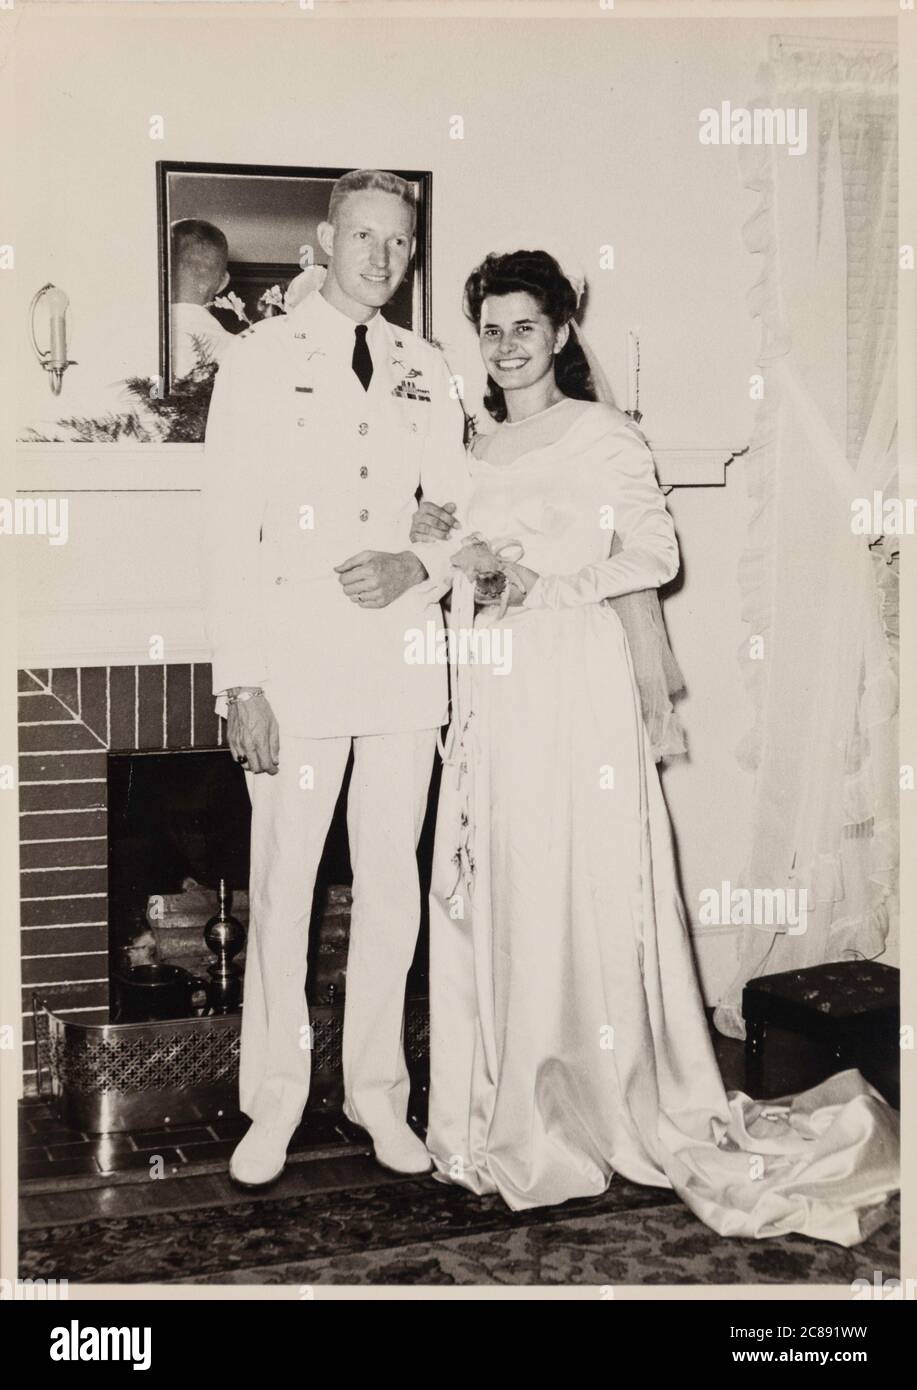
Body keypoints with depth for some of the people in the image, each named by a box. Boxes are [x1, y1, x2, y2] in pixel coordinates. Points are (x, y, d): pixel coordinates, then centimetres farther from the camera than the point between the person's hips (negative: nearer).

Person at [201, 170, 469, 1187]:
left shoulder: (426, 373, 11)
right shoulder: (261, 359, 0)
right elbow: (230, 529, -5)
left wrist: (421, 564, -8)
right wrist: (239, 681, -12)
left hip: (403, 655, 4)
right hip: (296, 656, -3)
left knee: (392, 889, 9)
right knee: (281, 892, 1)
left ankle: (377, 1090, 23)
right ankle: (274, 1101, 16)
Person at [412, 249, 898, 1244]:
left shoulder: (601, 435, -2)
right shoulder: (480, 446, 17)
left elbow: (655, 555, -8)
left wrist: (537, 584, -14)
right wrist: (447, 545, 4)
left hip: (574, 686, -6)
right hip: (491, 693, 6)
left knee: (581, 894, -5)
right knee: (491, 892, 5)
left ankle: (609, 1104, 6)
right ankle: (509, 1113, 15)